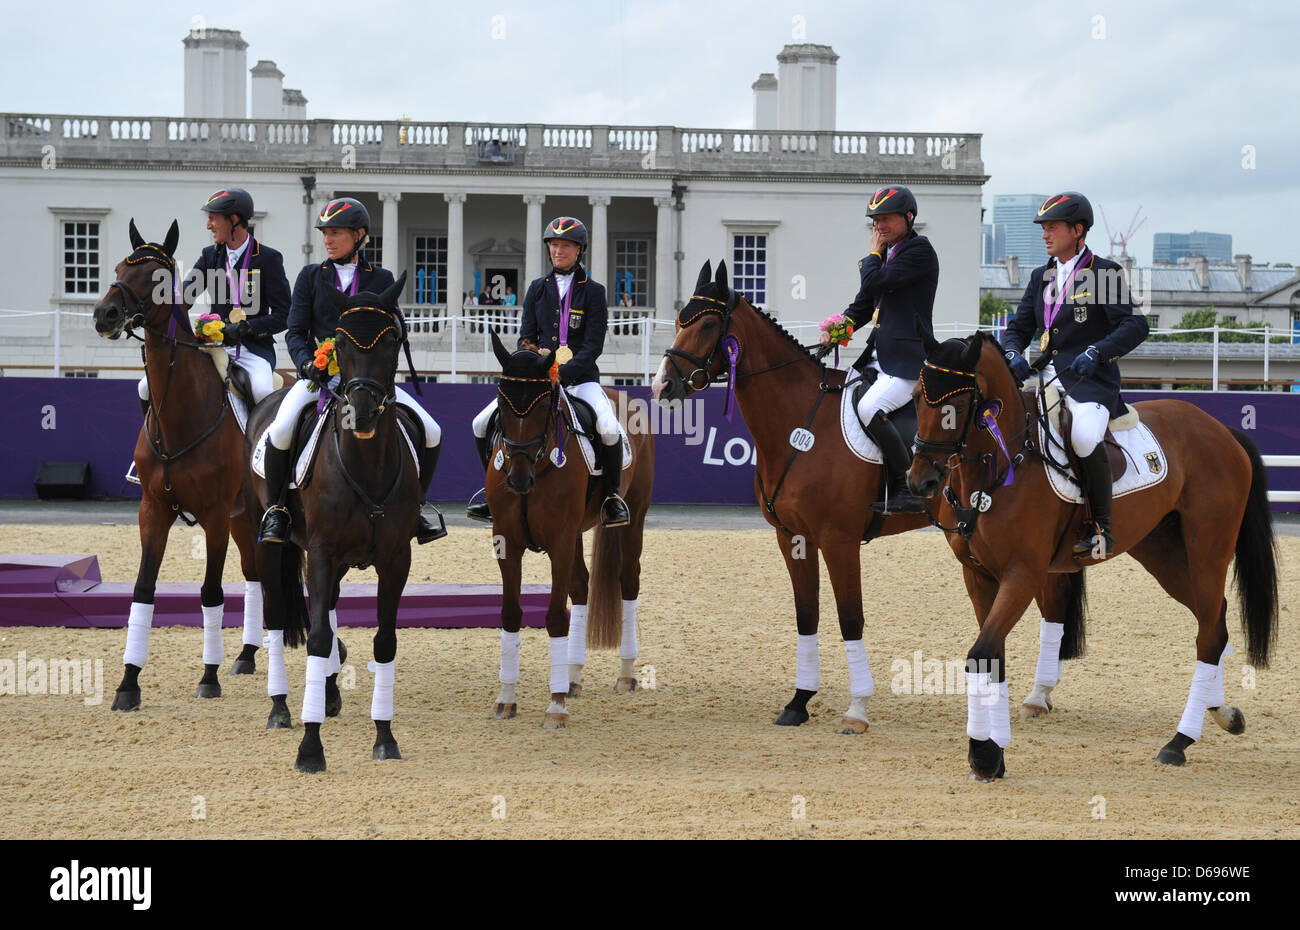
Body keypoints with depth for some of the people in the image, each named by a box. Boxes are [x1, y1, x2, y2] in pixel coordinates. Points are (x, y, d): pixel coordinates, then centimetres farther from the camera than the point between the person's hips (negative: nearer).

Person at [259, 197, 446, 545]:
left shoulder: (381, 279, 10)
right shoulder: (311, 276, 9)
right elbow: (295, 331, 5)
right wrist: (307, 364, -15)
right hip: (319, 374, -1)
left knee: (431, 432, -9)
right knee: (280, 431, -29)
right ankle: (277, 508, -8)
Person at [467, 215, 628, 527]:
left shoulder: (593, 292, -1)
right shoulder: (537, 289, 10)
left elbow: (593, 346, -8)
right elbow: (526, 337, 8)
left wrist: (562, 374, -23)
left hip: (580, 378, -4)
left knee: (609, 429, -31)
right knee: (482, 424, -7)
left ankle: (612, 495, -8)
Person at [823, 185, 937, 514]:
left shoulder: (920, 250, -9)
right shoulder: (888, 254, 19)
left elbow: (875, 282, -19)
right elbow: (863, 305, 21)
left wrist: (873, 255, 1)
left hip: (907, 358, -10)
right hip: (879, 357, 10)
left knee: (869, 408, -28)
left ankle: (910, 489, -23)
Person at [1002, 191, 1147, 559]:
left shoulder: (1104, 272, 0)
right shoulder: (1042, 277, 19)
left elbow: (1134, 325, -11)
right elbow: (1018, 328, 19)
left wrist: (1095, 353, -25)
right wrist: (1014, 354, -5)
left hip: (1091, 380, -7)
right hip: (1046, 376, 7)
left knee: (1084, 437, -35)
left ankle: (1102, 529, -21)